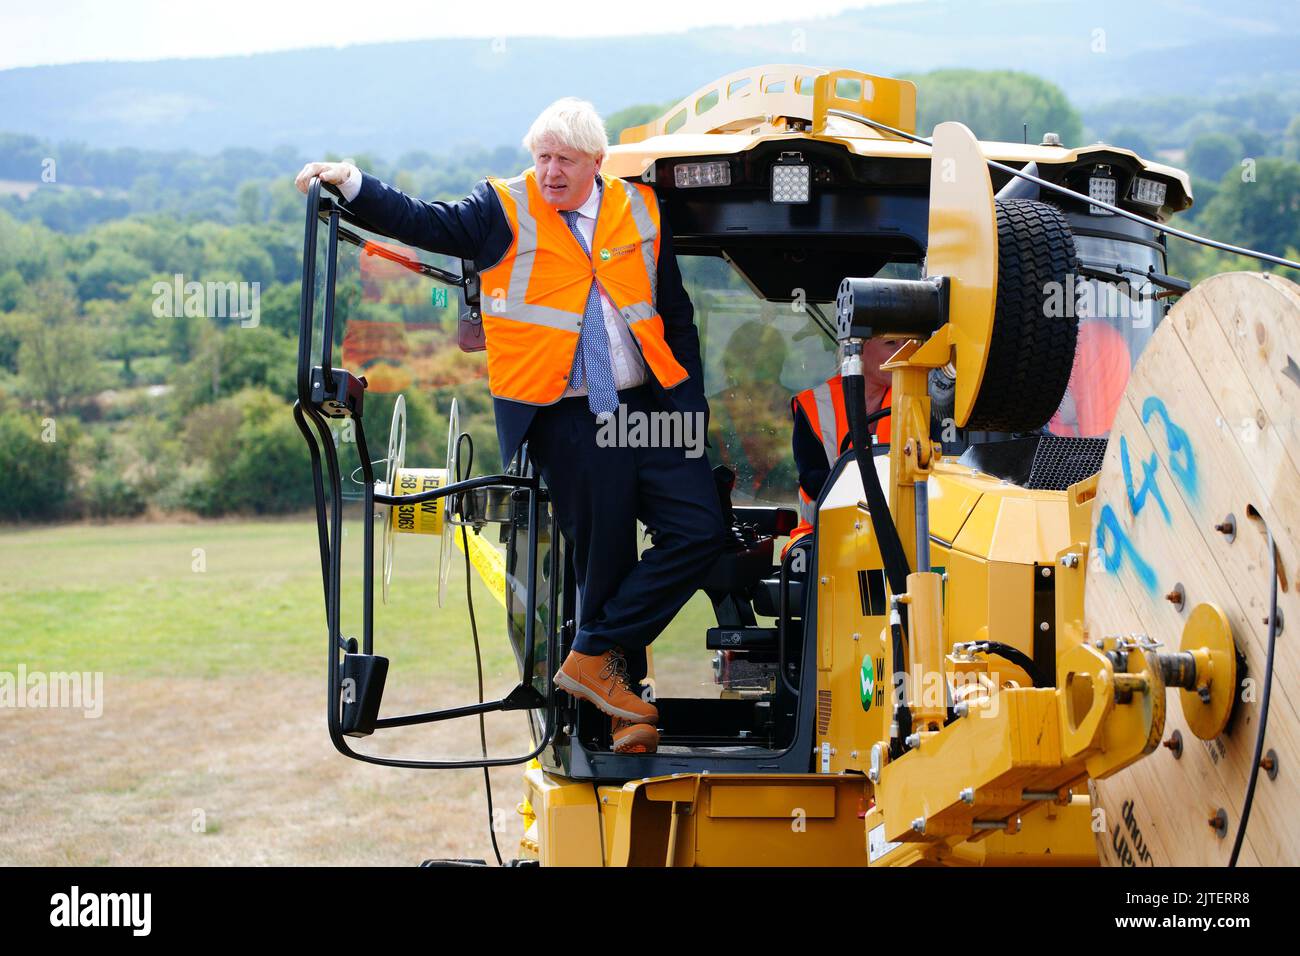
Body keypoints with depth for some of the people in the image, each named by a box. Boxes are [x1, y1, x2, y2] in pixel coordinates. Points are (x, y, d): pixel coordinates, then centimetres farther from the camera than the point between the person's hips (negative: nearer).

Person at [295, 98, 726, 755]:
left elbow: (676, 314, 13)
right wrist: (351, 186, -25)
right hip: (564, 421, -4)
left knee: (699, 531, -6)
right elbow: (423, 223, -10)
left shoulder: (640, 213, 8)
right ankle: (625, 711, 12)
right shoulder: (504, 212, 0)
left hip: (647, 406, 4)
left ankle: (594, 657, 2)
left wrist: (690, 402, 8)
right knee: (602, 554, -1)